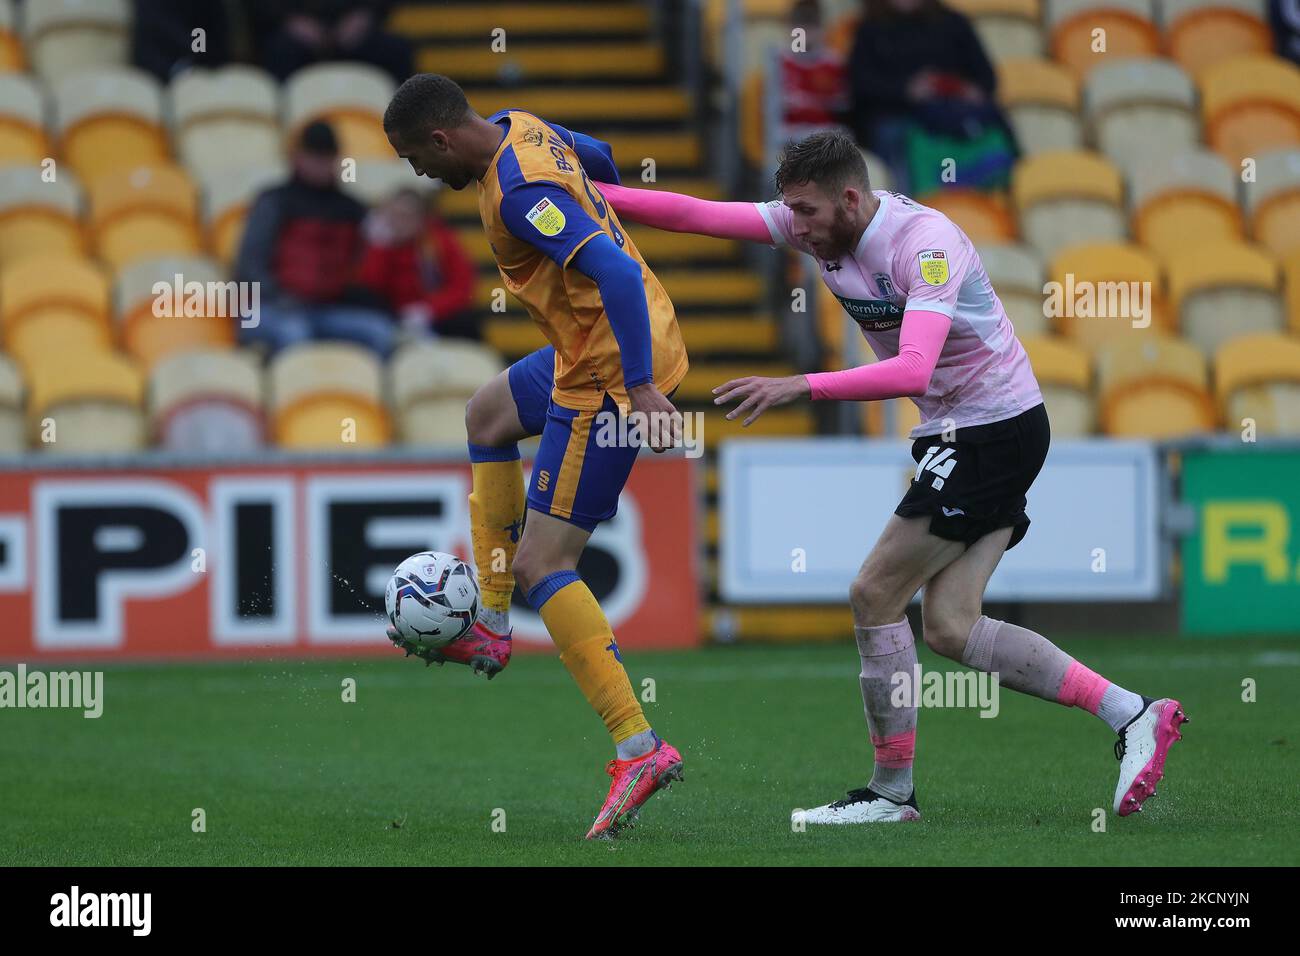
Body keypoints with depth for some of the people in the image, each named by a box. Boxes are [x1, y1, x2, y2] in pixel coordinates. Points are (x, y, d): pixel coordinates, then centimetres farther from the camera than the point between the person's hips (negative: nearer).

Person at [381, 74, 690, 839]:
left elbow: (618, 274, -31)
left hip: (607, 375, -11)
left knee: (540, 564, -10)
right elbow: (598, 158, 23)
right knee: (489, 416, 33)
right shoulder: (519, 127, 4)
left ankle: (639, 748, -16)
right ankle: (493, 629, 36)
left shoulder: (519, 194, -25)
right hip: (592, 351, 11)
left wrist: (641, 388, -33)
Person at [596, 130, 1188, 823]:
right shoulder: (819, 226, -1)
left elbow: (912, 371, -37)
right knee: (949, 629, 0)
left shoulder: (927, 245, -25)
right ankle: (1132, 715, 3)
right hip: (954, 432, 9)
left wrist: (797, 387, -41)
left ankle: (892, 792, 3)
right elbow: (693, 214, 0)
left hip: (998, 428, -9)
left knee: (874, 595, -8)